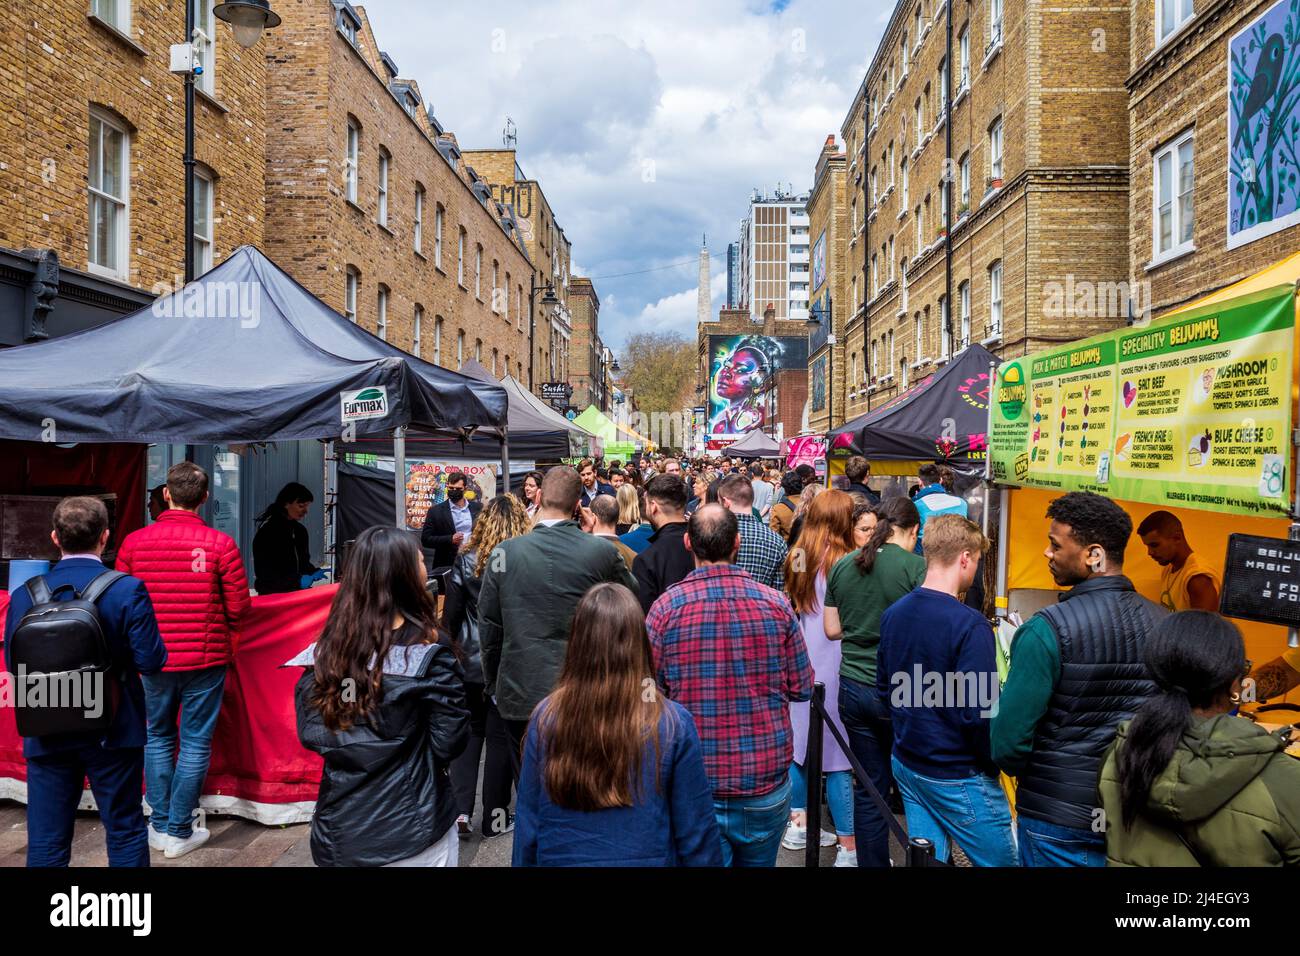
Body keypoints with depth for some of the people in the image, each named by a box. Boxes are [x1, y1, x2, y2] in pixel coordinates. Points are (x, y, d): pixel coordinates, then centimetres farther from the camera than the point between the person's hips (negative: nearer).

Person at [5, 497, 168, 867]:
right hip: (113, 731, -2)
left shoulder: (24, 595, -5)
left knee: (46, 841, 14)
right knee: (125, 833, 12)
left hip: (47, 735, 3)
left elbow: (13, 667, 1)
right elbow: (151, 660, -15)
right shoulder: (128, 590, -15)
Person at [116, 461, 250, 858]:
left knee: (158, 738, 18)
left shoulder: (134, 541, -5)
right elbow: (239, 606, -9)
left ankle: (159, 826, 25)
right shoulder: (220, 544, -13)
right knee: (195, 743, 7)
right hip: (205, 658, -3)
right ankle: (179, 832, 14)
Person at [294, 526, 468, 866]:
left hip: (338, 830, 4)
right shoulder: (429, 653, -17)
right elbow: (449, 743, -14)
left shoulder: (325, 651, -5)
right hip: (412, 834, -3)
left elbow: (309, 733, 1)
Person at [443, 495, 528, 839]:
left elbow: (451, 613, -3)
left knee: (469, 731, 16)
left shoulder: (466, 559, -5)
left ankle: (460, 811, 10)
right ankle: (495, 816, 16)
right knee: (501, 735, 9)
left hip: (471, 660, 2)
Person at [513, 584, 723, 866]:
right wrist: (709, 859, 4)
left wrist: (524, 862, 9)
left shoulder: (545, 718, -14)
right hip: (648, 859, -1)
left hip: (558, 859, 1)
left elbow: (527, 827, -5)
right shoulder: (673, 724, -18)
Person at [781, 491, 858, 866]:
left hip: (799, 662, 6)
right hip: (833, 666, -6)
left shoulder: (796, 559, 4)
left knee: (800, 739, 17)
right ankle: (849, 848, 10)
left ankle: (799, 825, 29)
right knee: (838, 750, 1)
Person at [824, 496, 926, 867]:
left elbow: (832, 629, 9)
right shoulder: (915, 566, -12)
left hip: (853, 687, 4)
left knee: (869, 787, 13)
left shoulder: (842, 565, 2)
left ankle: (871, 861, 23)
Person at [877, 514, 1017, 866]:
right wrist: (1003, 760, -6)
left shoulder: (893, 613, 2)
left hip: (905, 764, 7)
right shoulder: (969, 624, -22)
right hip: (958, 777, -7)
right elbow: (979, 713, -22)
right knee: (999, 860, 9)